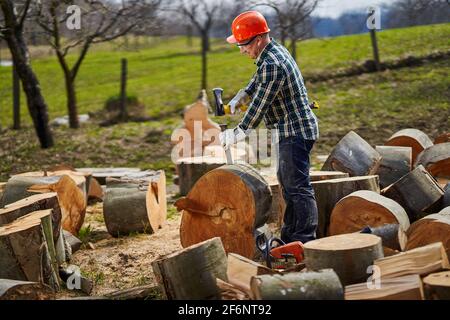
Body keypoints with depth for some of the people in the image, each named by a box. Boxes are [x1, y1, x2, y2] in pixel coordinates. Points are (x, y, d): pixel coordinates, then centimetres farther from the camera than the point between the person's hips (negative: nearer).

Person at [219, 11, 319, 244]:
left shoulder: (272, 64, -23)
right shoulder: (275, 51, 10)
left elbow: (260, 104, -20)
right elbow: (257, 84, 26)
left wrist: (238, 134, -13)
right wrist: (240, 97, 10)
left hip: (295, 131, -11)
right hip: (290, 130, 11)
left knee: (298, 186, -12)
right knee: (286, 182, 16)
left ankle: (305, 241, -11)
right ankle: (289, 237, 24)